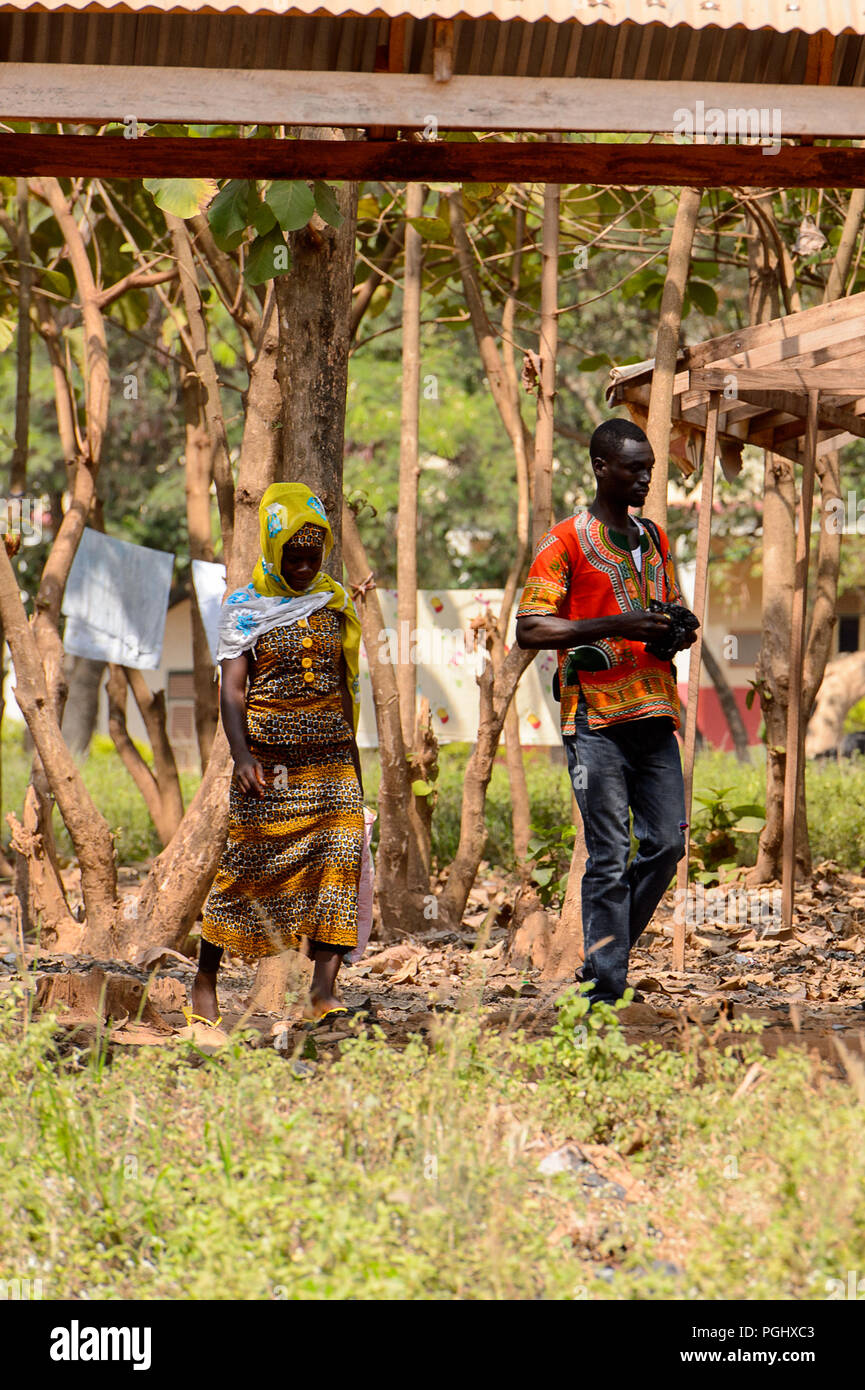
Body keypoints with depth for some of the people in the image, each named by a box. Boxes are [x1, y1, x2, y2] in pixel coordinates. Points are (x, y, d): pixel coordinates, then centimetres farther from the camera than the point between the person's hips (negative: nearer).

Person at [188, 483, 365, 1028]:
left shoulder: (334, 603, 10)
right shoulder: (246, 608, 1)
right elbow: (233, 687, -7)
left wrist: (354, 763, 15)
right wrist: (242, 756, -21)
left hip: (331, 758, 3)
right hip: (269, 761, -3)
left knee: (341, 857, -13)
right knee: (247, 863, 0)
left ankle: (325, 989, -16)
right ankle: (206, 978, 16)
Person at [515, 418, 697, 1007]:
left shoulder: (655, 538, 18)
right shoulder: (567, 541, -2)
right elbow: (530, 629, -9)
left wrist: (679, 630, 5)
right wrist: (615, 626, -18)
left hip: (655, 714, 6)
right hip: (597, 720, -6)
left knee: (668, 844, 2)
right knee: (610, 856, -7)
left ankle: (609, 951, 20)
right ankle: (607, 989, -4)